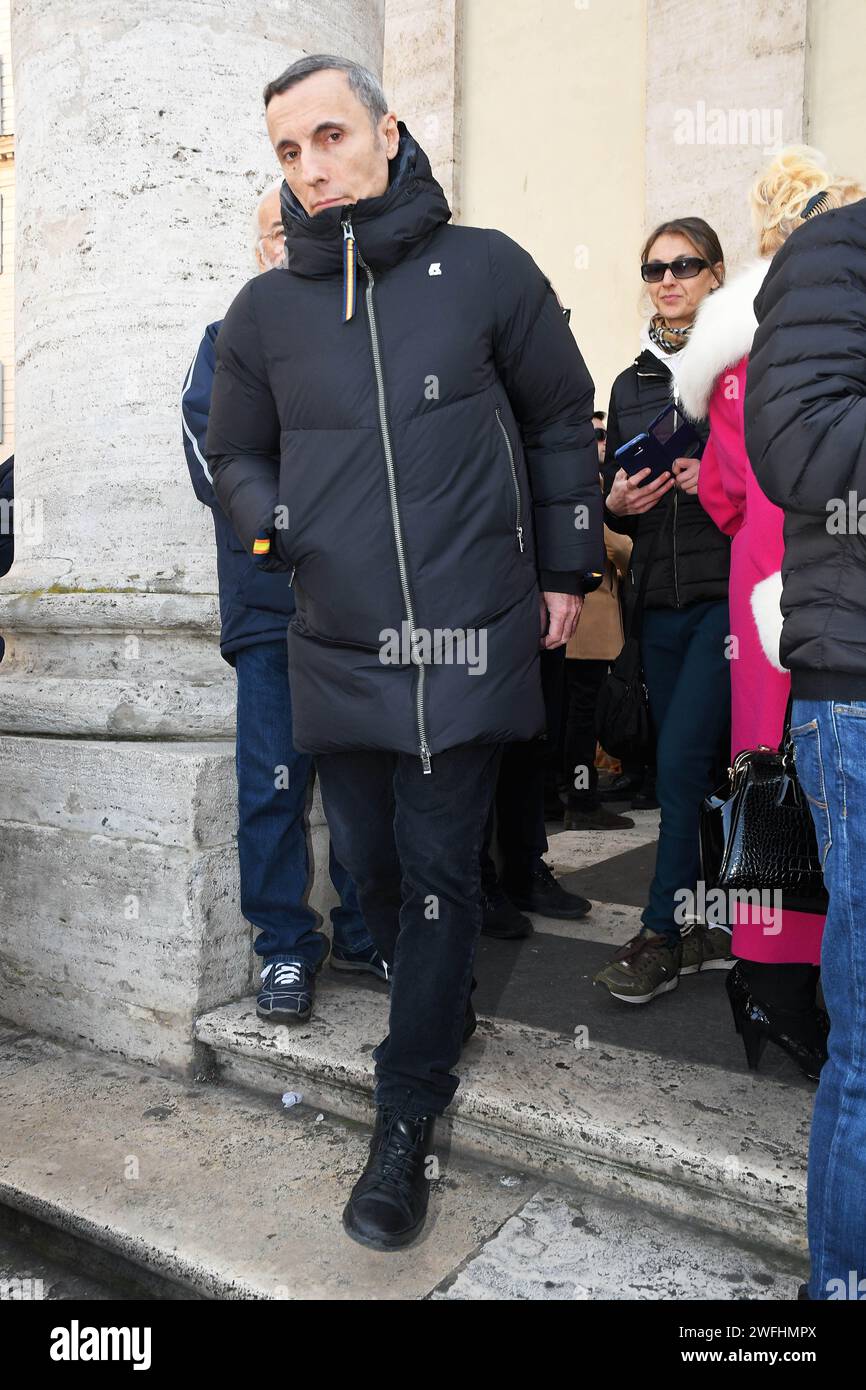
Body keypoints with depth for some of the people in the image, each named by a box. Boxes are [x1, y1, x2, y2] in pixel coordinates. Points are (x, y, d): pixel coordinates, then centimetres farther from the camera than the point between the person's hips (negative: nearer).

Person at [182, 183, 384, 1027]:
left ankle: (365, 934, 21)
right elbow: (217, 467, -2)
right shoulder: (228, 345, 13)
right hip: (271, 600, -1)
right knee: (275, 782, -2)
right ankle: (285, 949, 13)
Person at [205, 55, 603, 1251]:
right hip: (338, 650, 3)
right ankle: (437, 1001, 44)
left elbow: (561, 417, 9)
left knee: (437, 876, 2)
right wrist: (270, 521, -4)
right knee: (372, 867, 13)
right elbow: (237, 454, 18)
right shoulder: (264, 312, 7)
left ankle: (408, 1120, 19)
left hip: (469, 644, -3)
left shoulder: (484, 269, 0)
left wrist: (566, 568, 8)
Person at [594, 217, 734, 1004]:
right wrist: (617, 503, -2)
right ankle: (712, 928, 20)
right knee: (697, 766, 9)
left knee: (682, 760, -11)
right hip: (663, 594, 5)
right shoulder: (631, 383, 17)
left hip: (729, 590, -5)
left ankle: (666, 933, 2)